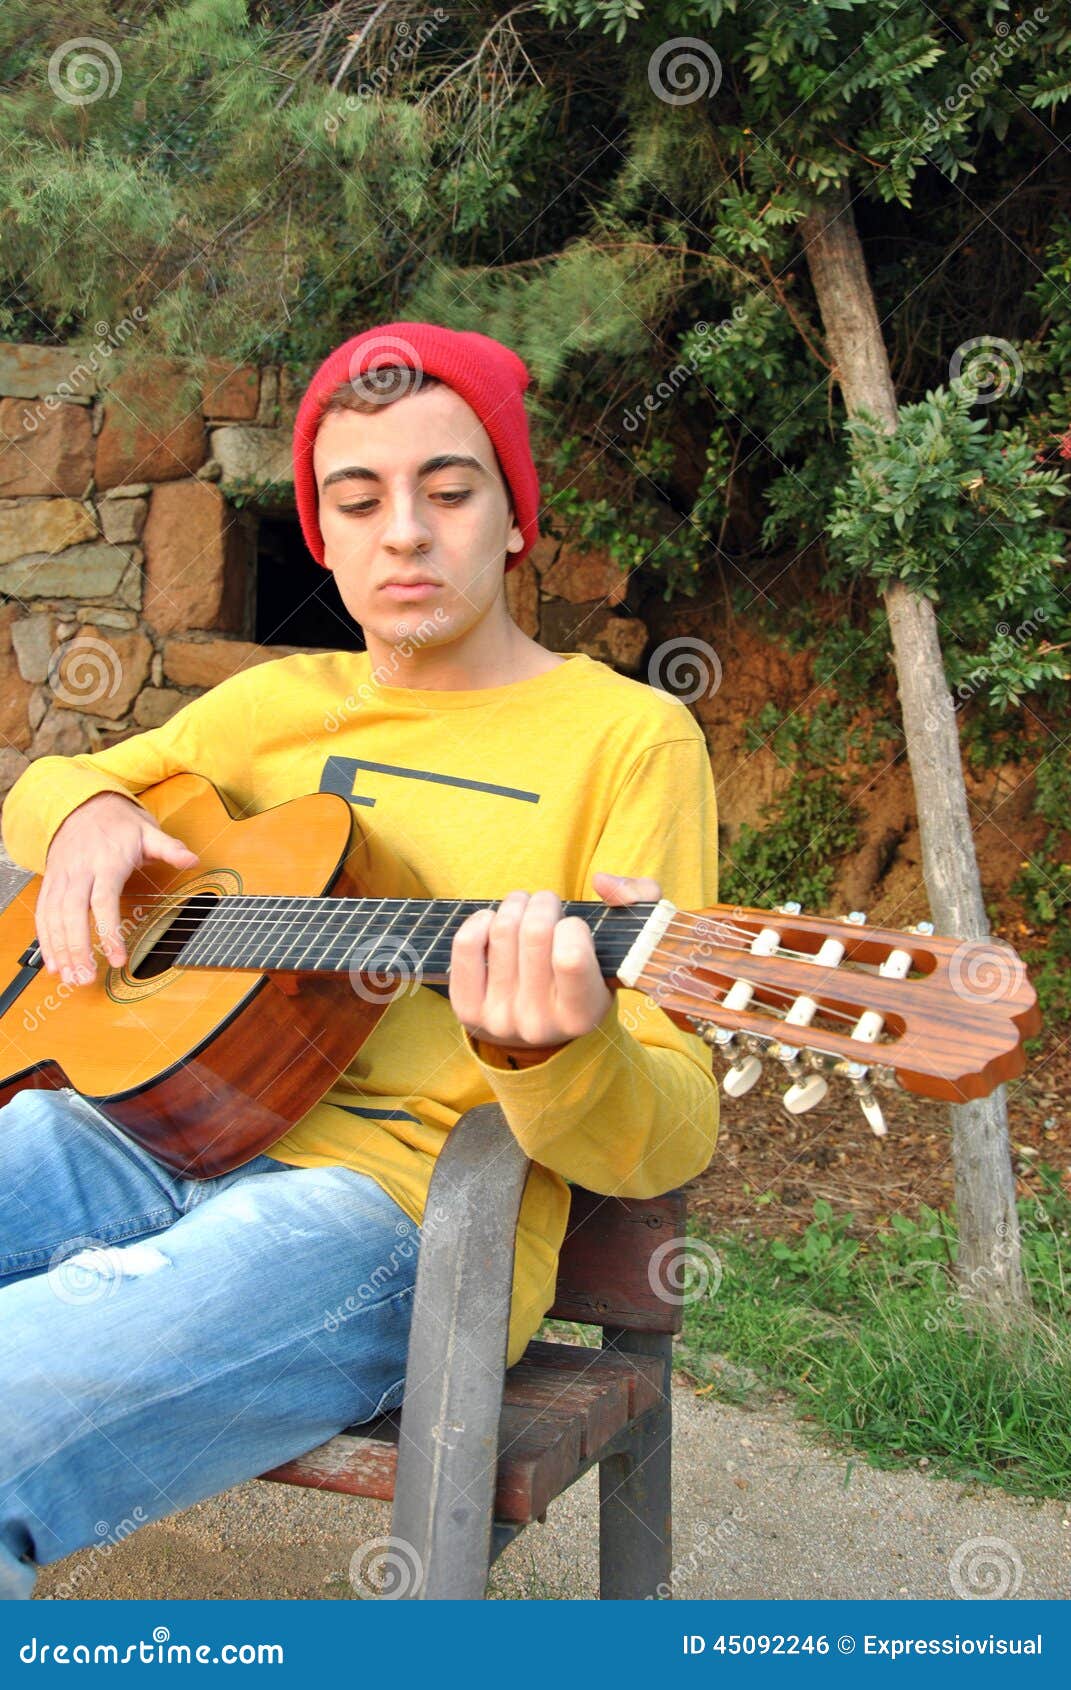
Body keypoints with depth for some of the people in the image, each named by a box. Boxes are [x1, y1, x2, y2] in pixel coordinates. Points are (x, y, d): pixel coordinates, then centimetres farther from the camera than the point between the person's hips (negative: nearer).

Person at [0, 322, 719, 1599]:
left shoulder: (627, 738, 2)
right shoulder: (279, 703, 18)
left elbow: (666, 1142, -5)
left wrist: (549, 1056, -30)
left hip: (399, 1207, -5)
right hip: (147, 1123, 6)